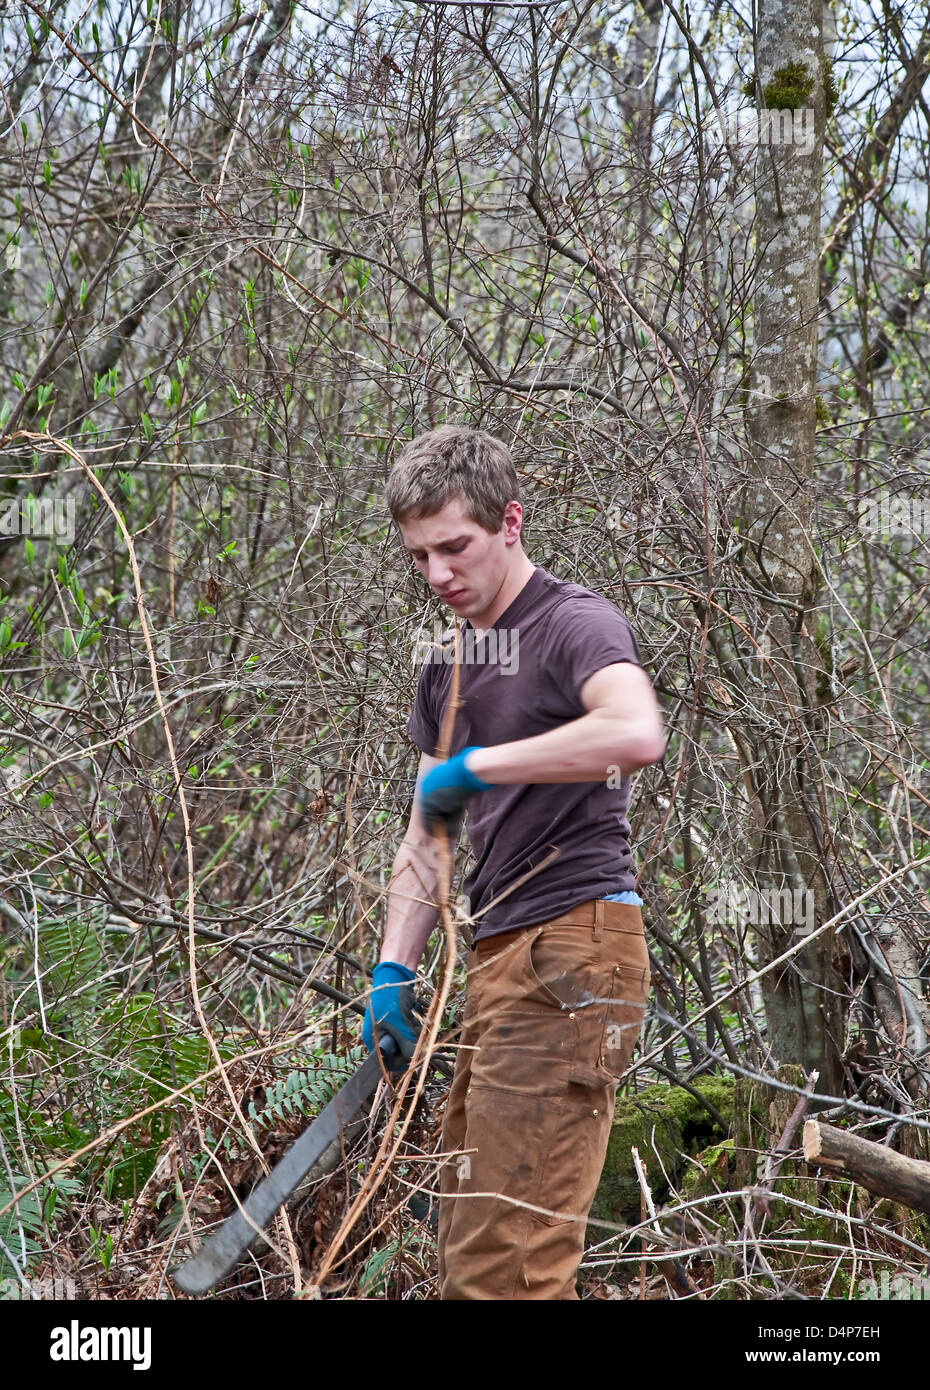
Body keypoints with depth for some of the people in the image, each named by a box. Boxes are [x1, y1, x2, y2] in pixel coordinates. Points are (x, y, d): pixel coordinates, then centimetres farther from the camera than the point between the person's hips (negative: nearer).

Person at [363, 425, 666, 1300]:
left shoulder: (574, 623, -6)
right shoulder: (447, 666, 20)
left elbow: (637, 734, -28)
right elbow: (425, 839, 22)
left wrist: (474, 764, -20)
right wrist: (391, 974, 11)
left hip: (571, 943, -9)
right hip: (500, 955, 9)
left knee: (505, 1254, -12)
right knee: (467, 1240, 11)